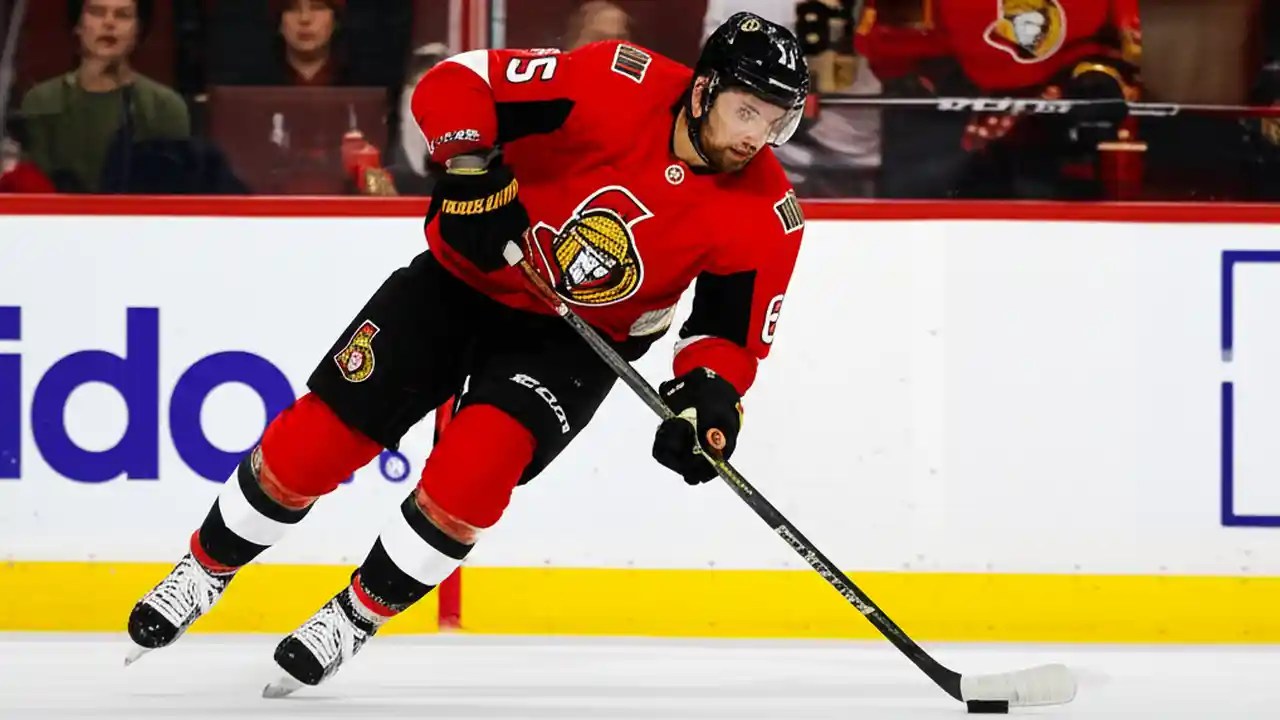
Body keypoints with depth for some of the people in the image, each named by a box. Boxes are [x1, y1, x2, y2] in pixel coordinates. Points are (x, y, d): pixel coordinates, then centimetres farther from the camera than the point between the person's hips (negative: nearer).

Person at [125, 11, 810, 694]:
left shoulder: (763, 217, -18)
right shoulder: (620, 89, -25)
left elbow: (734, 331, -7)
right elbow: (456, 84, -20)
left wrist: (708, 394, -25)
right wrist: (470, 169, -34)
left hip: (573, 339, 0)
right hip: (467, 278, 0)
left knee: (477, 461, -24)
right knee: (318, 435, -2)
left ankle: (354, 619, -3)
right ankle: (204, 571, 22)